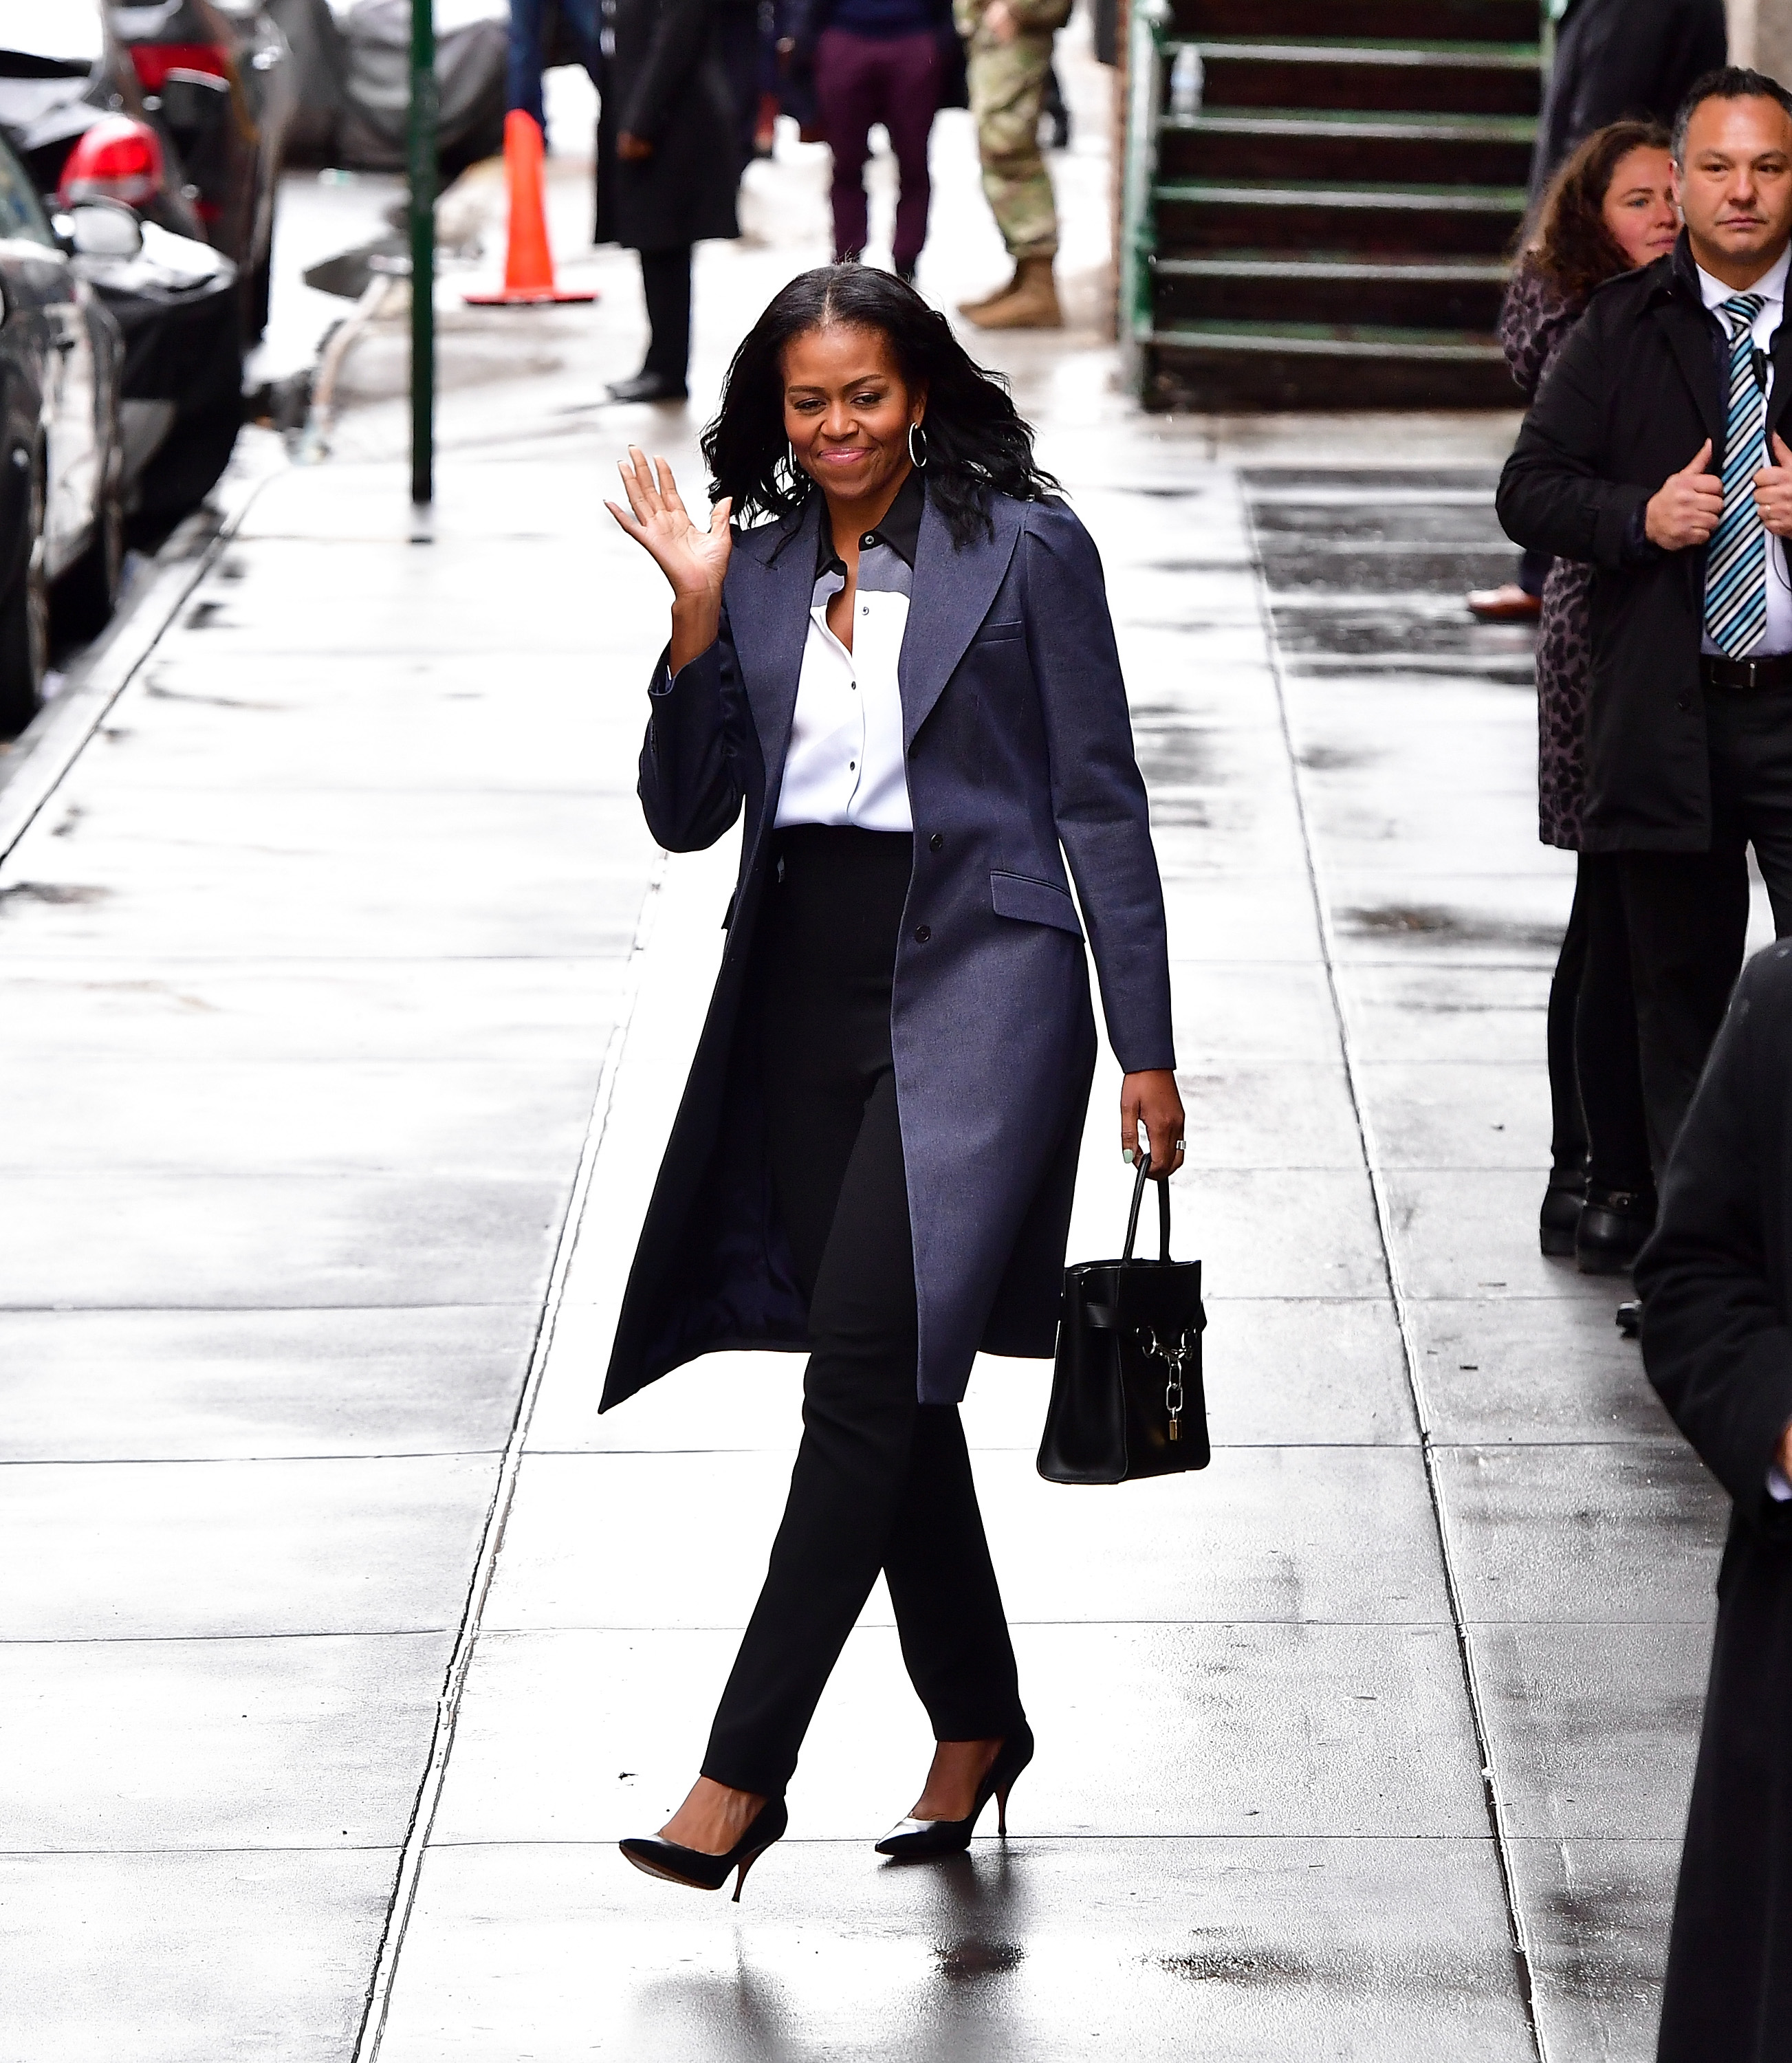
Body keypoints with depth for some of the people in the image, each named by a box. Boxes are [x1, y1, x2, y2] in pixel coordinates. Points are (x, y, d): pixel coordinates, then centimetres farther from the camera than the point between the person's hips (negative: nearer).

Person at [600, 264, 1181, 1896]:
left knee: (865, 1373, -14)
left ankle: (743, 1771, -14)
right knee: (892, 1388, 11)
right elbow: (689, 814, 6)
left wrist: (1147, 1049, -3)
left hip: (974, 986, -5)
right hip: (806, 1003, 6)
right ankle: (976, 1722, 28)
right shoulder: (760, 565, 10)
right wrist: (698, 614, -6)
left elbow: (1099, 803, -2)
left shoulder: (1026, 549, -3)